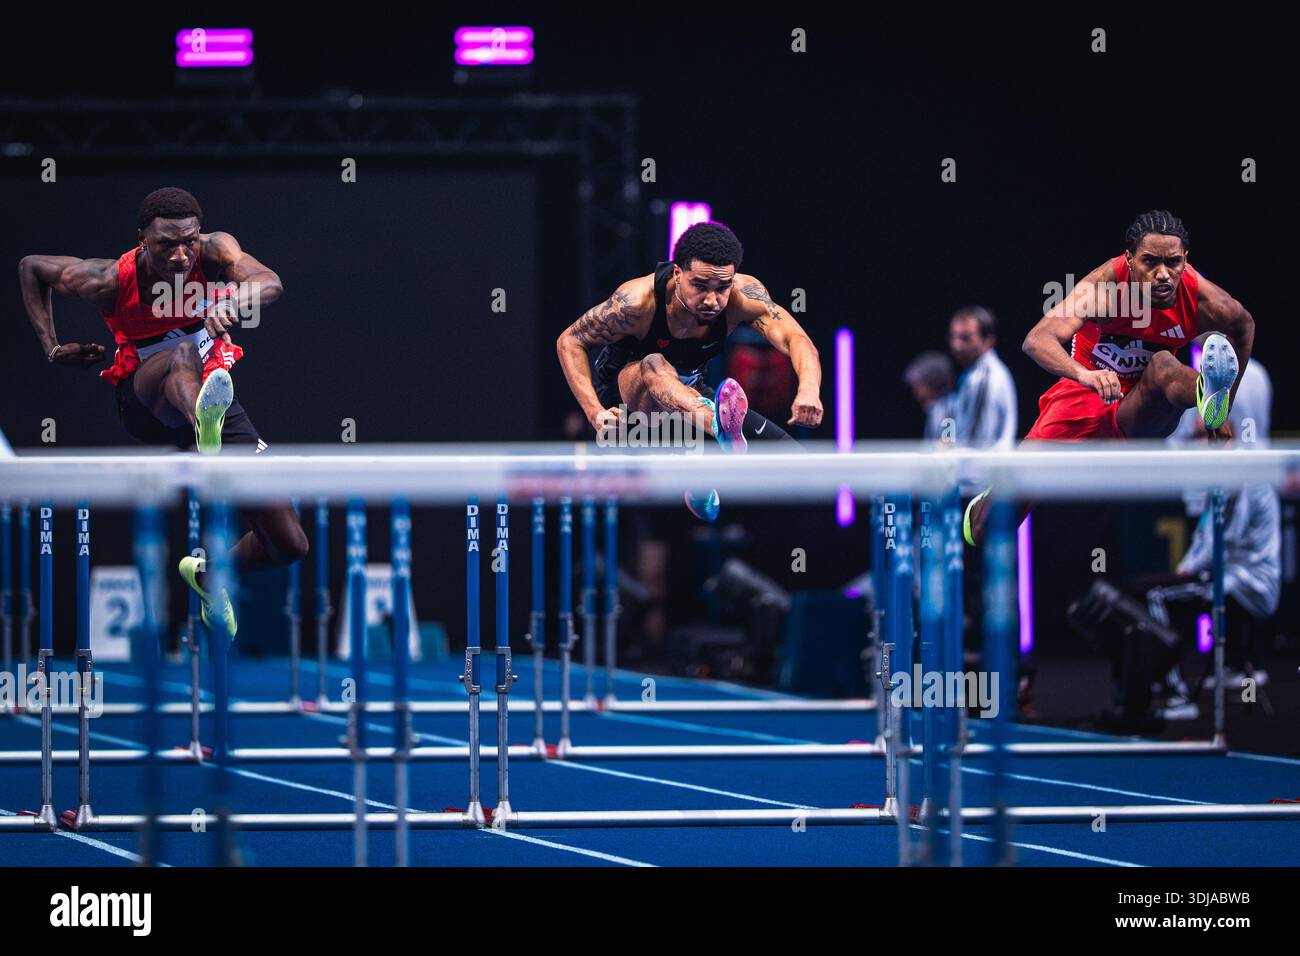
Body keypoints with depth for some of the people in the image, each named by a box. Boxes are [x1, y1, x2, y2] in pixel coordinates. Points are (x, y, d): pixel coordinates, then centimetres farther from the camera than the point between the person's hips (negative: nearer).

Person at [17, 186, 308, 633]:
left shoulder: (214, 251, -17)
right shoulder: (110, 280, -18)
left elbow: (270, 283, -37)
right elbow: (30, 267, 0)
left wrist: (233, 302, -59)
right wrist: (52, 349, -6)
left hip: (214, 398, 3)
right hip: (145, 405, -3)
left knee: (289, 545, -4)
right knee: (182, 353, -43)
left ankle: (211, 570, 29)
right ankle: (205, 429, -79)